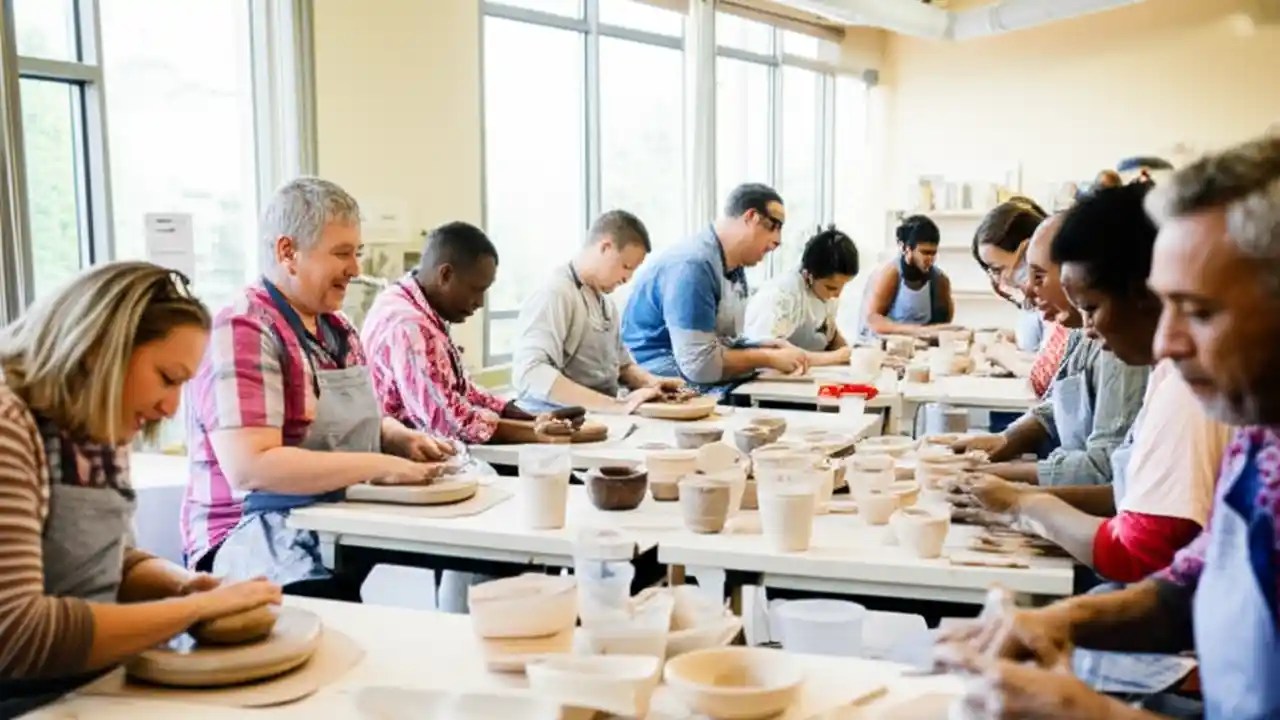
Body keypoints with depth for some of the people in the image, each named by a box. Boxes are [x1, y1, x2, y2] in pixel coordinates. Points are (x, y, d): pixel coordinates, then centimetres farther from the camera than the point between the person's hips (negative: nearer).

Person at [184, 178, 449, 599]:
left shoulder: (337, 328, 16)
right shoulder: (243, 331, -11)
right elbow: (250, 467, -21)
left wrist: (402, 440, 7)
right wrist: (377, 466, -20)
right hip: (261, 537, -8)